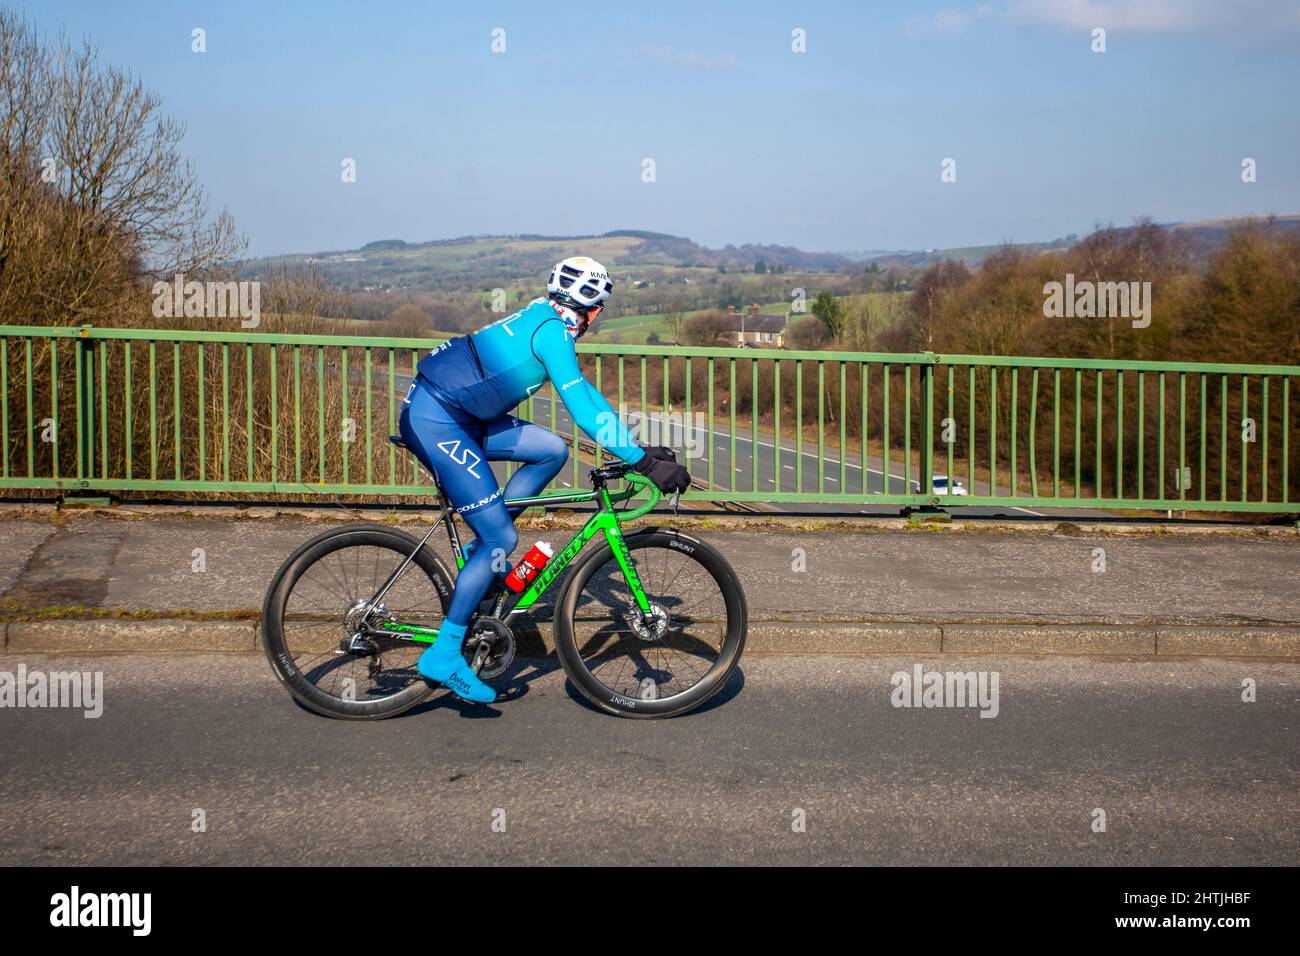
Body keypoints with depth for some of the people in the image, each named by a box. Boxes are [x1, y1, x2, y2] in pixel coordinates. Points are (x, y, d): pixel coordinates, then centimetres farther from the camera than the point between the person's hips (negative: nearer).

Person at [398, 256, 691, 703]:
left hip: (457, 418, 9)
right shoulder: (552, 331, -14)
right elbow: (583, 410, -22)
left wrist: (639, 448, 18)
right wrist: (644, 462, -20)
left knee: (552, 450, 8)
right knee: (502, 539, -7)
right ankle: (444, 655, 1)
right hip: (436, 423, -9)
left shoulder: (543, 320, 16)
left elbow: (585, 396, 21)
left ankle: (480, 550, 14)